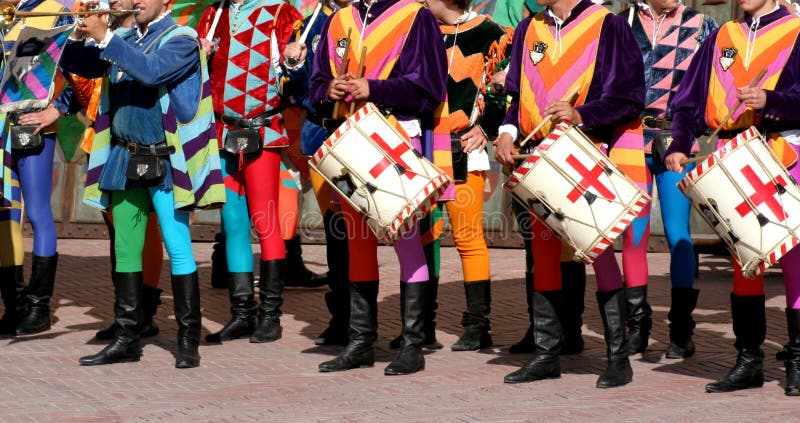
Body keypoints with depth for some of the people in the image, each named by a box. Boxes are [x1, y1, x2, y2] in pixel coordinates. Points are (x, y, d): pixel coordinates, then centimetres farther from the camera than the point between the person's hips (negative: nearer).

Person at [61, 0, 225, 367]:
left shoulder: (181, 39, -5)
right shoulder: (124, 39, 13)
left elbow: (151, 70, -23)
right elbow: (75, 65, 16)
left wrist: (104, 37, -22)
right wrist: (79, 36, -4)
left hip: (162, 161, -6)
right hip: (124, 160, 6)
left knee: (178, 248, -5)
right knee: (126, 250, 8)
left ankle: (188, 341, 0)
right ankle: (126, 339, 15)